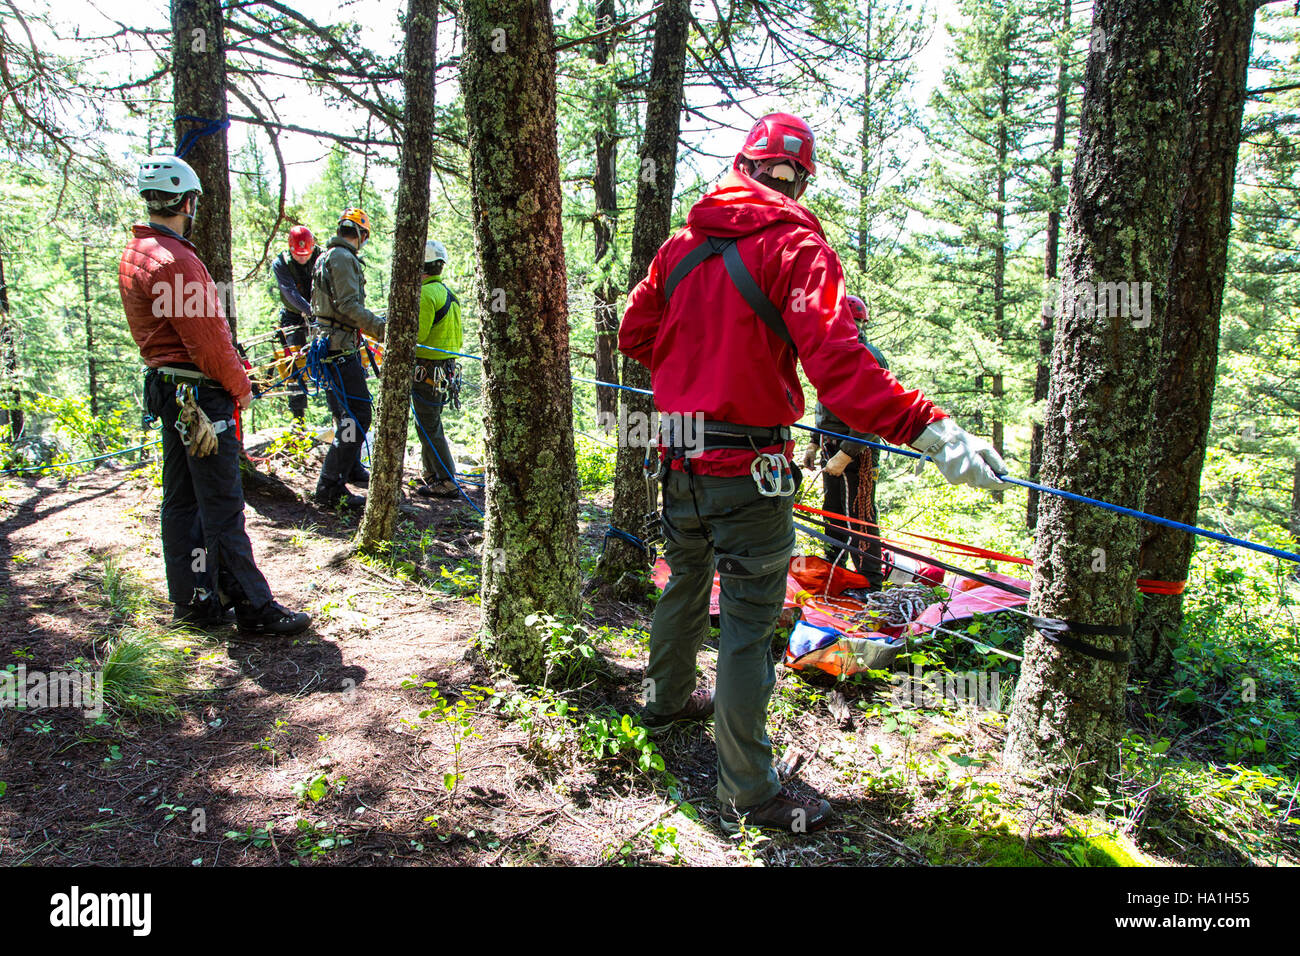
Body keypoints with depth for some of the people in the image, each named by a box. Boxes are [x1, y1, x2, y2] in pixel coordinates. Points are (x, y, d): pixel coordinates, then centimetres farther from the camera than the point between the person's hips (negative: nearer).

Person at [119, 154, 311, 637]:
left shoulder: (135, 253, 13)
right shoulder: (175, 261, -19)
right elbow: (205, 340, -20)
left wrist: (229, 374, 16)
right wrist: (239, 385, -5)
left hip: (164, 385, 11)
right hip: (200, 393, -11)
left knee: (181, 500, 14)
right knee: (222, 505, -6)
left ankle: (193, 600, 23)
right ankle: (253, 607, 1)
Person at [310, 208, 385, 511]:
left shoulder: (326, 256, 21)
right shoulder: (342, 258, -12)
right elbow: (349, 306, -22)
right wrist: (382, 329, -22)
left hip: (329, 342, 11)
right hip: (340, 346, -11)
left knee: (348, 411, 22)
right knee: (356, 415, -13)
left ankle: (351, 469, 37)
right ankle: (330, 487, -14)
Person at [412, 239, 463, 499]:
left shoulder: (426, 294, -17)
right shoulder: (447, 292, 14)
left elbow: (415, 335, -21)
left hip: (428, 368, -10)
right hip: (447, 366, 10)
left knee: (429, 428, -3)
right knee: (430, 424, 18)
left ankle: (447, 482, 1)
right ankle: (432, 475, 27)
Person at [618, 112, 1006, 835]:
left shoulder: (685, 242, 7)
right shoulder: (796, 245, -12)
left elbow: (635, 335, 14)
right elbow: (836, 362, -26)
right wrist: (931, 429, -31)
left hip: (679, 454, 7)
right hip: (748, 469, -6)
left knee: (686, 581, 26)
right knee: (748, 623, 1)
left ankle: (667, 700, 49)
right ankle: (748, 794, 13)